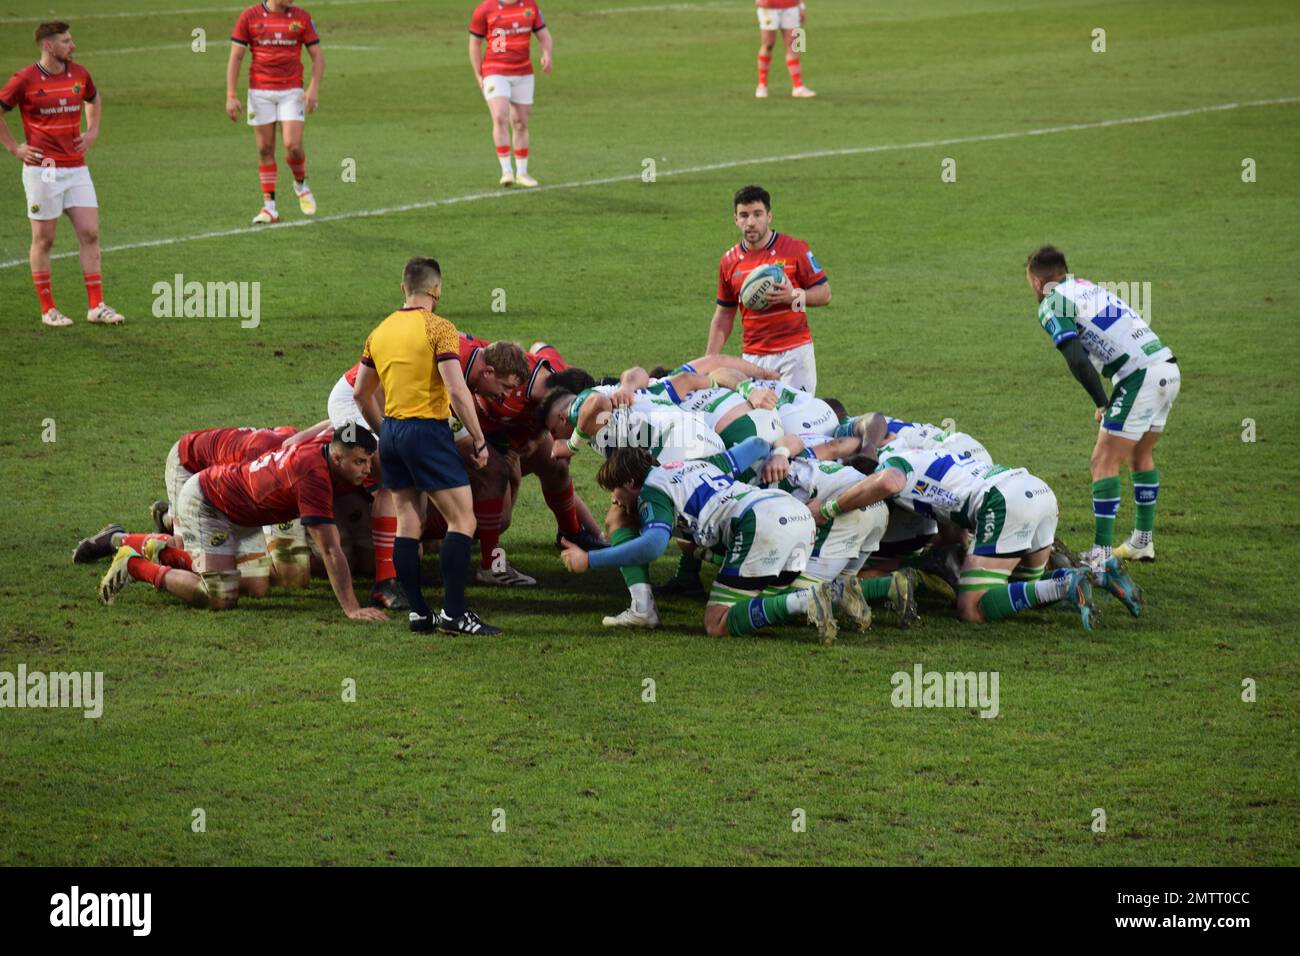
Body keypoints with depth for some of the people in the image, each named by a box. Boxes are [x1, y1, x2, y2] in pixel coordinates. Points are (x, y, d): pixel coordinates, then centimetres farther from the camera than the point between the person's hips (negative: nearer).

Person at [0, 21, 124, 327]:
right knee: (43, 239, 2)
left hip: (76, 168, 5)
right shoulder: (25, 80, -8)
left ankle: (96, 306, 5)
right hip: (42, 169, -5)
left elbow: (93, 100, 29)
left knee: (90, 234, 0)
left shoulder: (79, 74, 7)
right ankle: (48, 310, 10)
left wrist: (92, 132, 15)